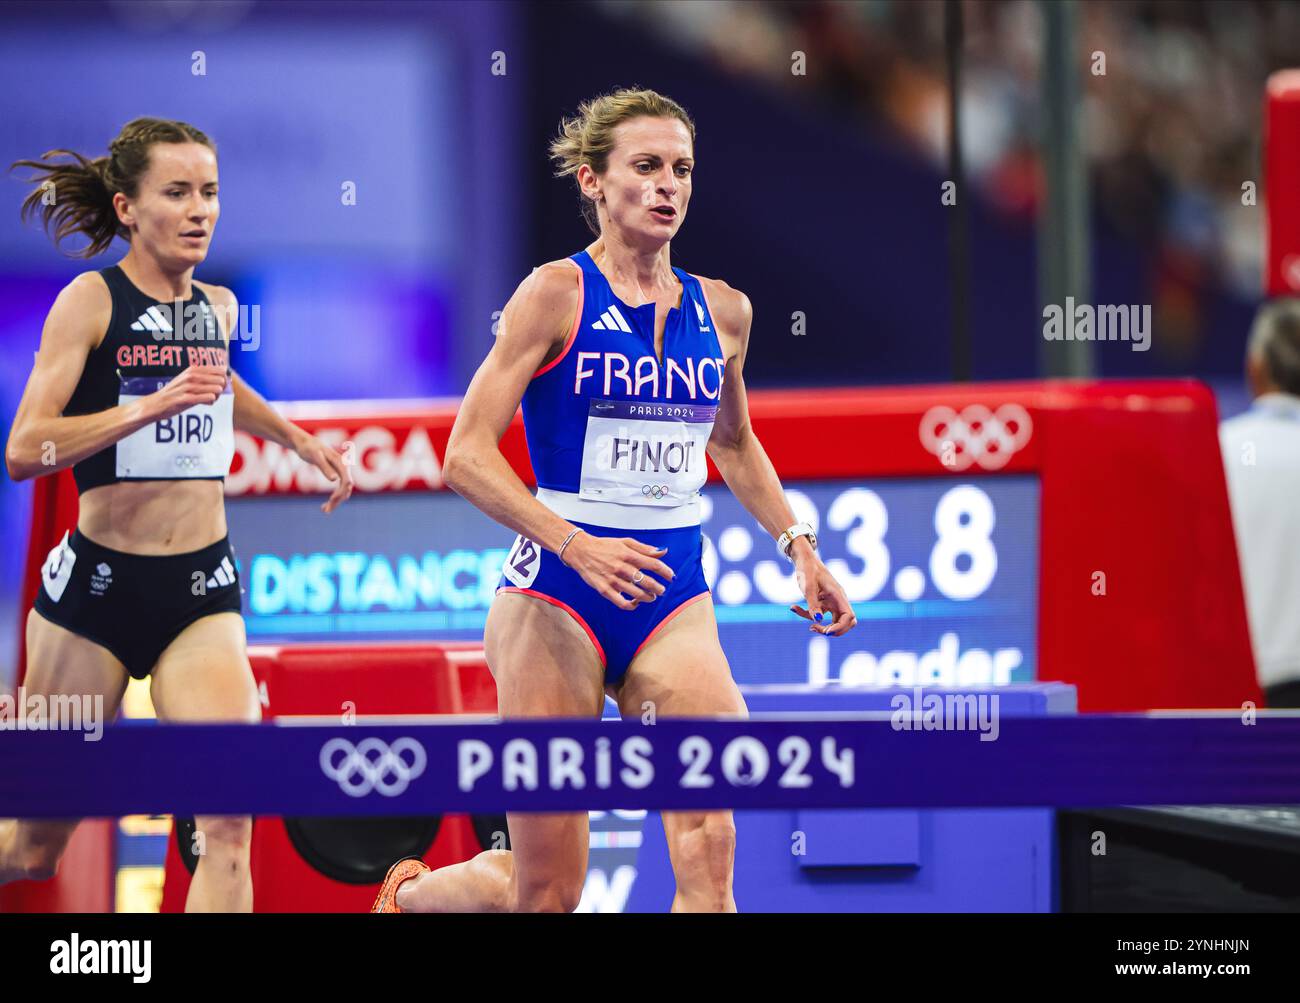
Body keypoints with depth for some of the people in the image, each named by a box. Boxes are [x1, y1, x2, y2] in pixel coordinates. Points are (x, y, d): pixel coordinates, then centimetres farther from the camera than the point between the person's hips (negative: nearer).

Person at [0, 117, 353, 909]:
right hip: (99, 582, -4)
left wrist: (302, 441, 33)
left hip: (202, 590, 4)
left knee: (228, 821, -15)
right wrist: (153, 406, -27)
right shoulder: (90, 300, -8)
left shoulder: (218, 307, 10)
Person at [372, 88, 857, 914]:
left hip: (674, 601, 4)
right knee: (547, 893, 3)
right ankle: (411, 892, 34)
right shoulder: (557, 295, -7)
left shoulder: (723, 311, 9)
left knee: (709, 846, -20)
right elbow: (467, 455, -12)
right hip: (555, 597, -4)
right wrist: (576, 545, -24)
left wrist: (798, 546, 16)